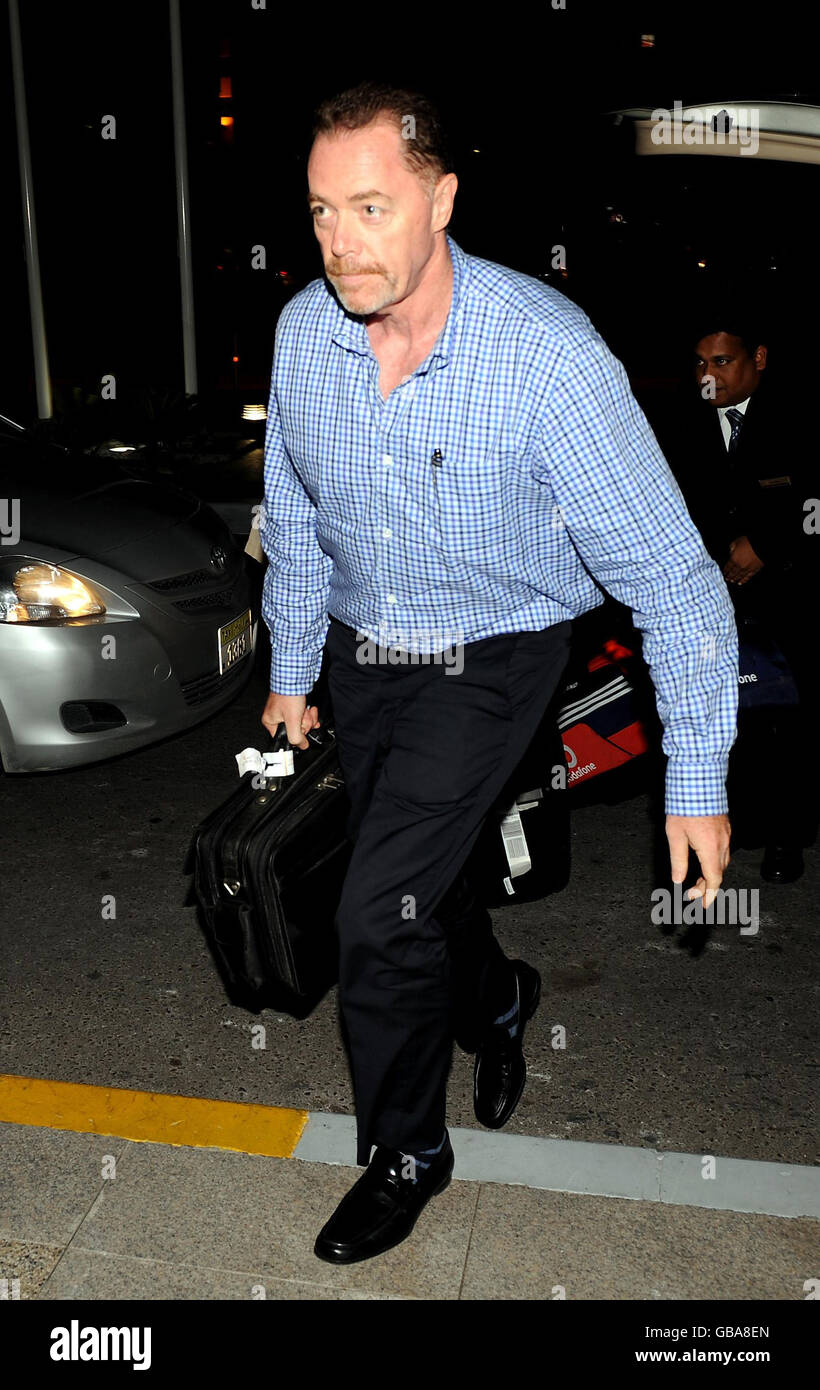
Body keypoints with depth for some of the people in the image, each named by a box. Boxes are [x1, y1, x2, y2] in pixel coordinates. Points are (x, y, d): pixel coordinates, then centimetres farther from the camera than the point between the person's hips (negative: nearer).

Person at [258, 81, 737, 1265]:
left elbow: (670, 576, -22)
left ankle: (407, 1151, 17)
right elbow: (295, 521, 6)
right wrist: (292, 671, 14)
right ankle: (497, 1000, 54)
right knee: (416, 887, 19)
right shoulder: (303, 331, -11)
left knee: (379, 913, -11)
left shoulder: (548, 355, -27)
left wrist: (697, 780, -22)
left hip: (491, 659, -5)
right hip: (359, 650, 5)